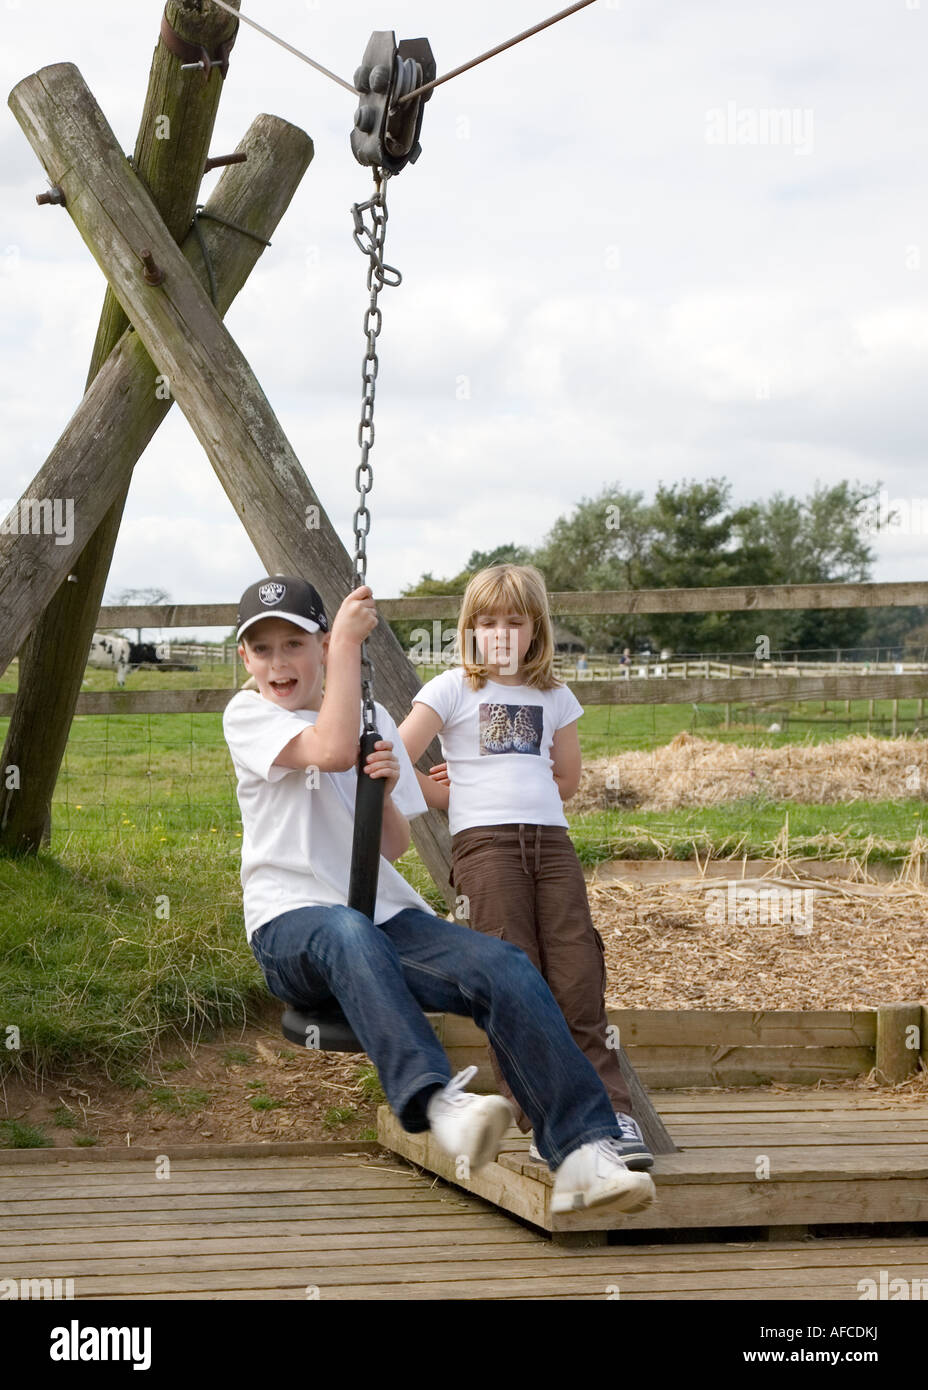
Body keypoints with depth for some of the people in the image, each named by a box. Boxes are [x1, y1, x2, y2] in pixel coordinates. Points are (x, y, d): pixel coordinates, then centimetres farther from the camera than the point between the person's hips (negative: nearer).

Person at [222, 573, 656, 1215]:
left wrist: (385, 792, -6)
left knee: (506, 966, -25)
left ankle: (585, 1152, -33)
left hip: (386, 914, 4)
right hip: (293, 923, -4)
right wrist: (349, 642, -9)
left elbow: (395, 846, 16)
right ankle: (438, 1102, -60)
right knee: (348, 934, -43)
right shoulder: (247, 715, 4)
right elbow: (331, 750, -16)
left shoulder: (375, 718, 19)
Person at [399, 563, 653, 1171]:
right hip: (483, 841, -3)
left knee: (578, 977, -8)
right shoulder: (453, 689, 8)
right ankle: (543, 1120, -7)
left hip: (551, 838, 3)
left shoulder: (554, 697, 19)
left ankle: (610, 1110, -5)